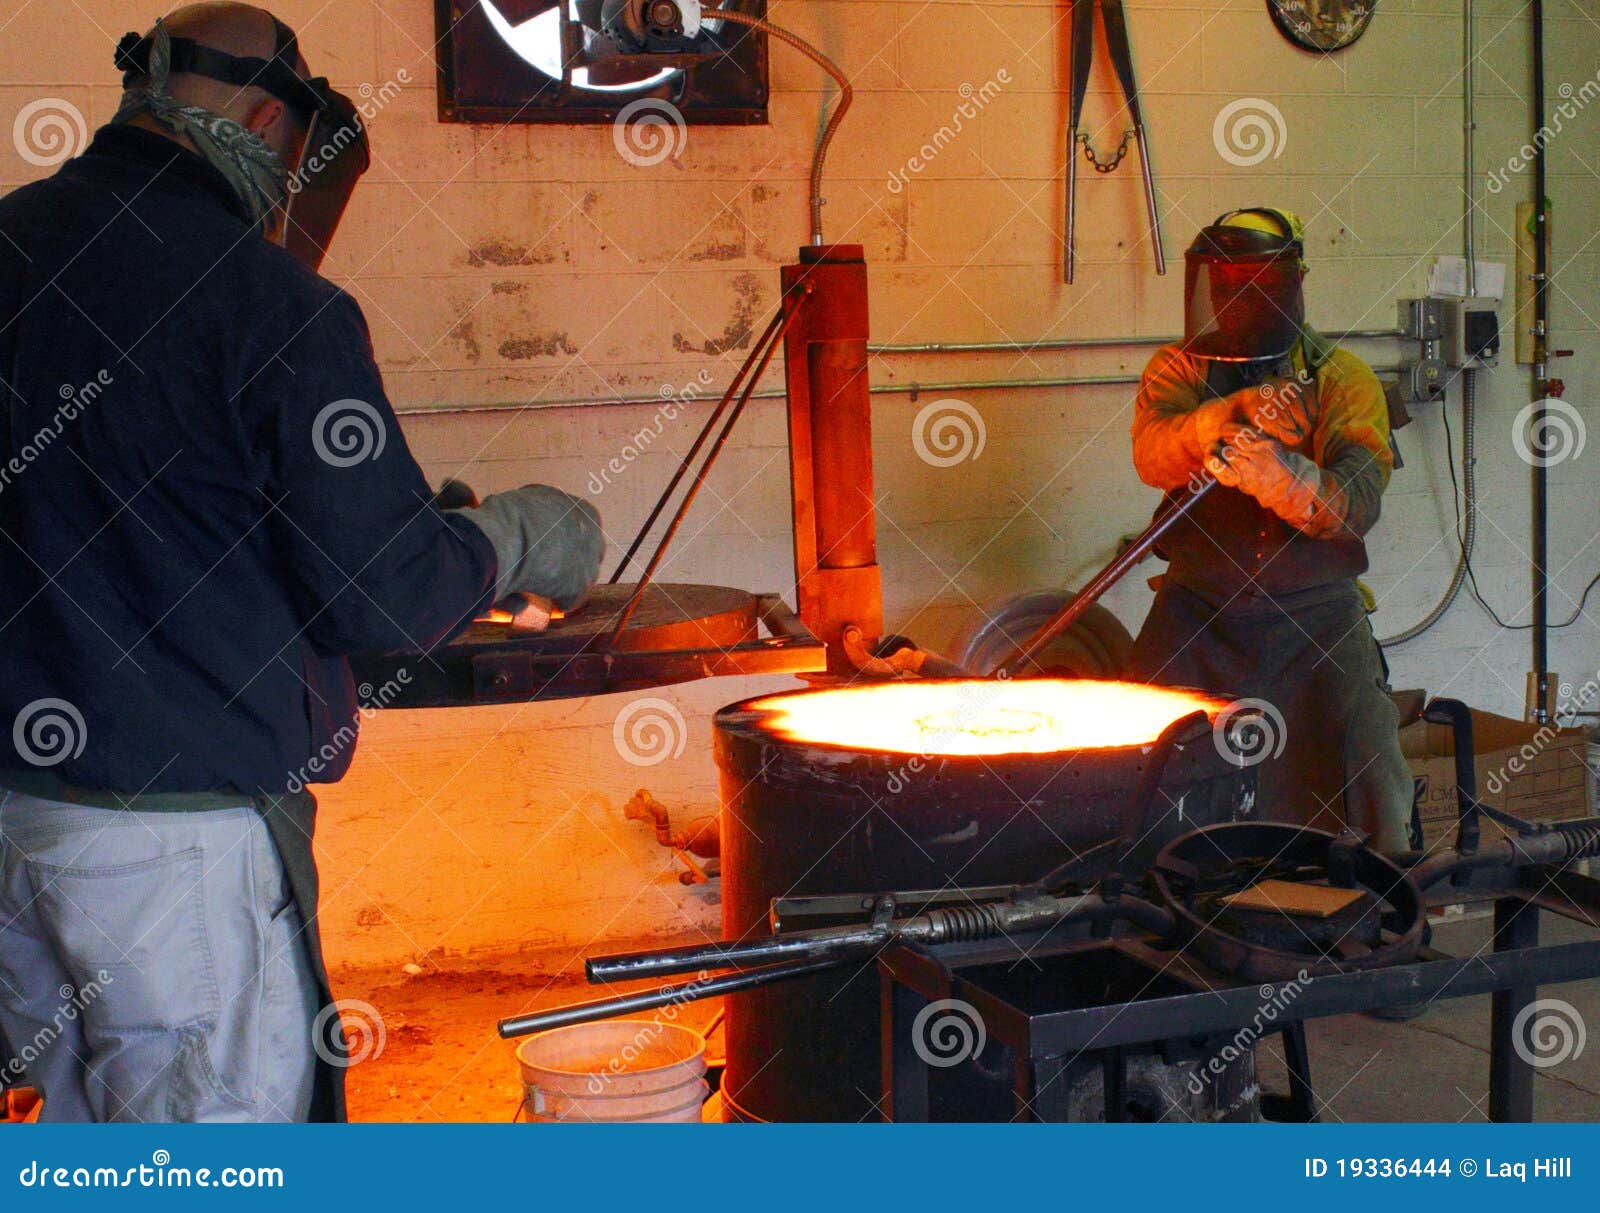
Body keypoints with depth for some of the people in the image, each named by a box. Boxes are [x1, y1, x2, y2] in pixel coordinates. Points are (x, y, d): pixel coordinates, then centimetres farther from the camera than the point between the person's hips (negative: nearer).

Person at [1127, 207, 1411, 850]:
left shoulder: (1341, 379, 1)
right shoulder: (1178, 368, 5)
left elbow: (1357, 501, -15)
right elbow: (1152, 453, -16)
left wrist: (1272, 472, -34)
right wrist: (1231, 413, -34)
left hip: (1316, 611, -1)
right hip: (1198, 613, 1)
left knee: (1363, 776, -4)